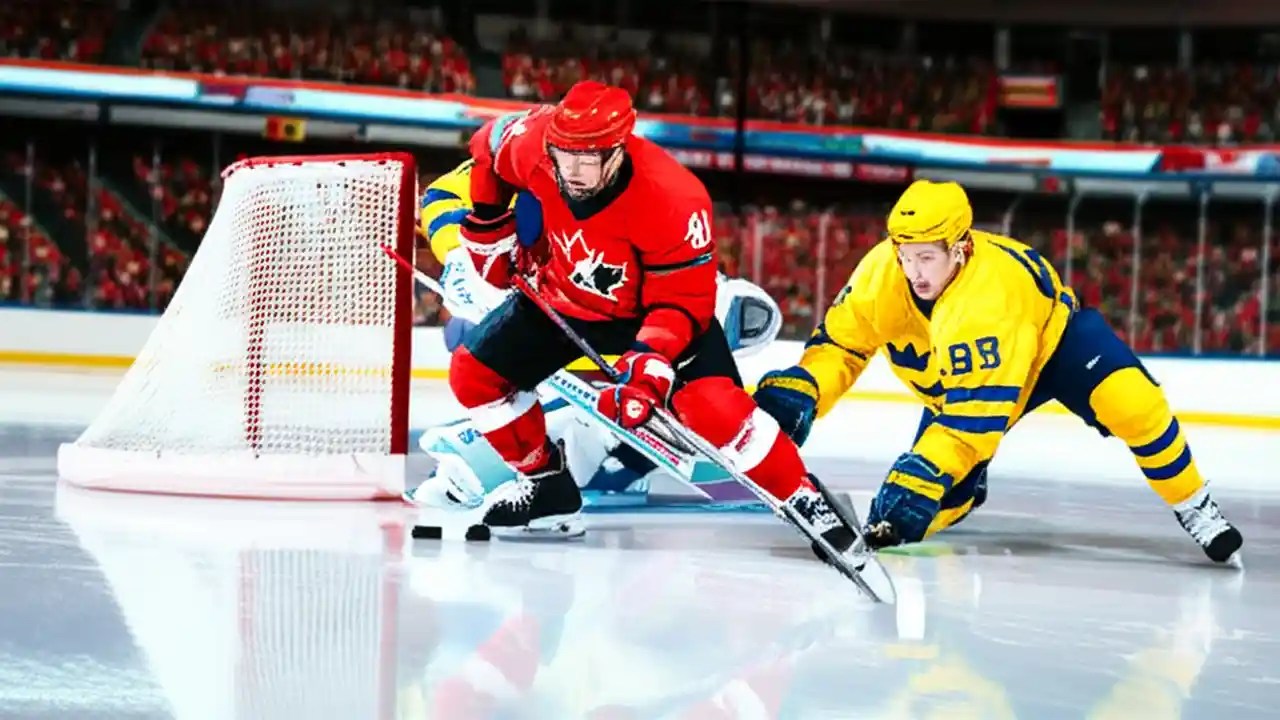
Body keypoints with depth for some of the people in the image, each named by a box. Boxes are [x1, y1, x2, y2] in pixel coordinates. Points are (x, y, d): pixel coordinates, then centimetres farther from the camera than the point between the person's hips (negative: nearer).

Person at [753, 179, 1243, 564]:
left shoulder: (992, 287, -42)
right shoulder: (881, 271, -27)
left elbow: (978, 407, -43)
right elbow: (839, 342, -14)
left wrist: (925, 474, -49)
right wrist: (800, 391, -33)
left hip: (1051, 335, -5)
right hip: (957, 375, 5)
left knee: (1130, 400, -31)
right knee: (937, 492, -11)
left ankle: (1193, 506, -11)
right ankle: (961, 496, 28)